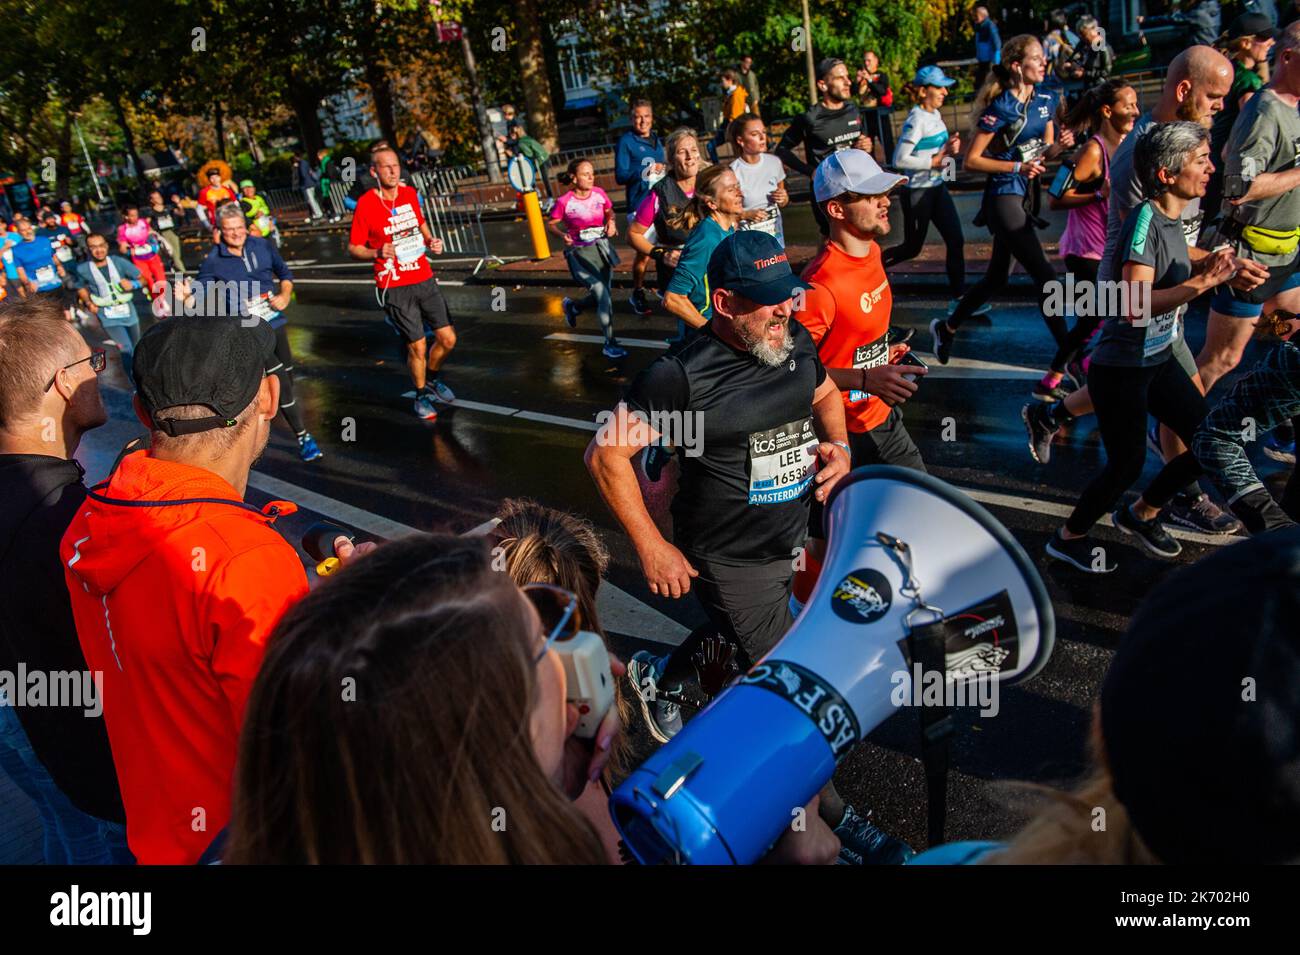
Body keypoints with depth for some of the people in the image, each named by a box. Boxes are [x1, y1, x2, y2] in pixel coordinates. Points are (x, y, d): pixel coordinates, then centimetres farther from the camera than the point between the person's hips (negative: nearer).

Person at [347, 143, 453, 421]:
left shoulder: (410, 194, 4)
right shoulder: (365, 204, -11)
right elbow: (353, 248, -5)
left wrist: (431, 241, 5)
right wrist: (378, 253, -23)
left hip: (424, 280, 5)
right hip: (394, 288, -5)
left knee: (448, 338, 4)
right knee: (417, 346, -1)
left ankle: (433, 378, 34)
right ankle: (421, 395, 25)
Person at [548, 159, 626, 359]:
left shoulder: (599, 193, -3)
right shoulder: (564, 202, -16)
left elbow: (609, 211, 15)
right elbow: (552, 224, -3)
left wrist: (611, 222, -6)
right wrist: (563, 235, -22)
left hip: (601, 248, 6)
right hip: (579, 253, -6)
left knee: (604, 294, 14)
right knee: (601, 292, -16)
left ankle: (573, 306, 47)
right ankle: (610, 344, -5)